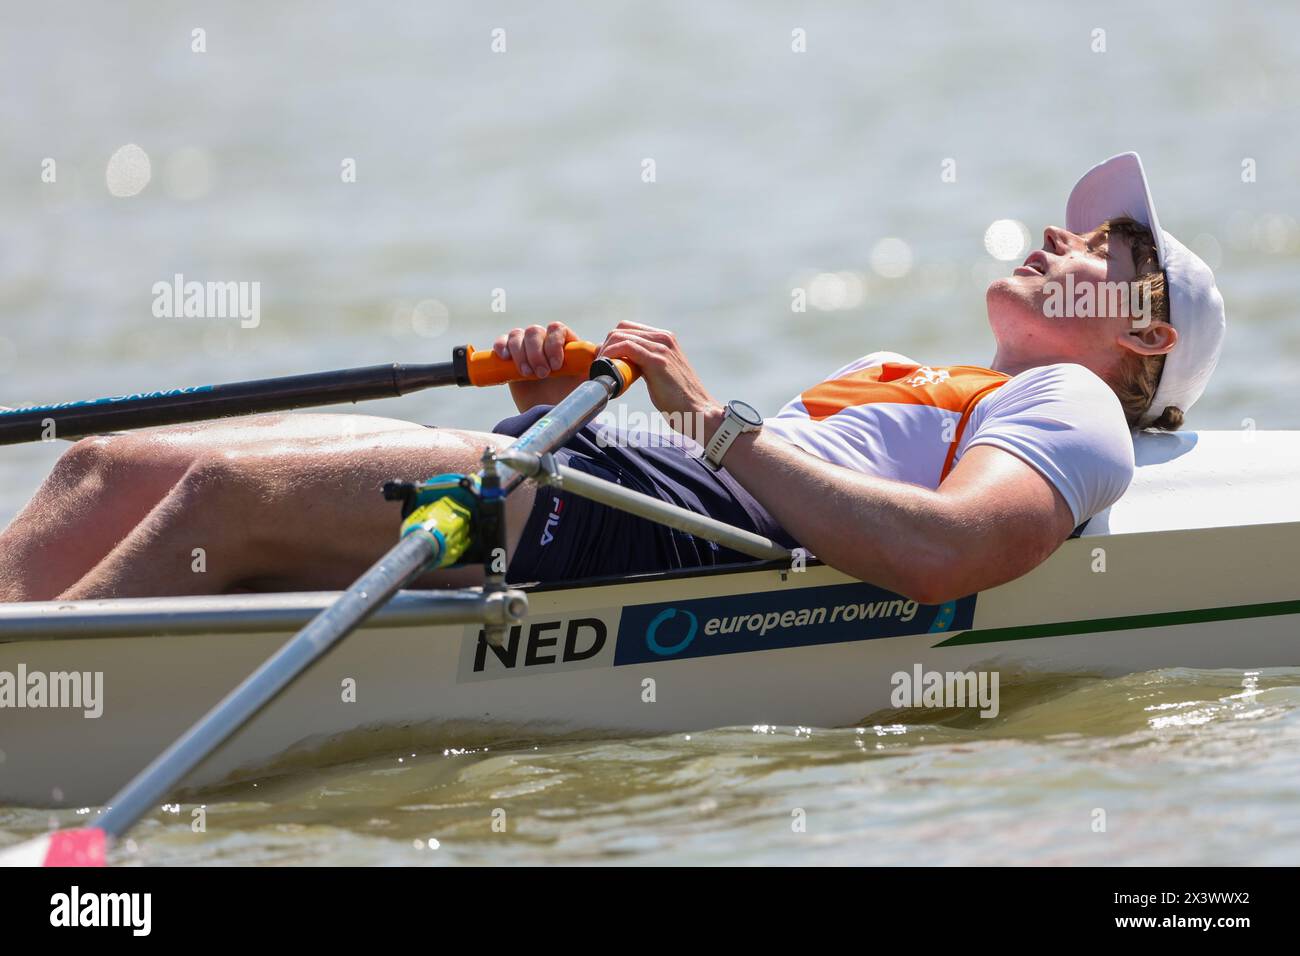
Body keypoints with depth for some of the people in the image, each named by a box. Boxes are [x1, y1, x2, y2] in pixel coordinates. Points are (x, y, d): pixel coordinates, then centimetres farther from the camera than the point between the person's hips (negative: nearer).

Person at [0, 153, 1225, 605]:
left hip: (673, 524, -9)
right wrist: (564, 403, 9)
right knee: (109, 468, -6)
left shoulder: (1074, 408, 9)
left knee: (225, 496, -26)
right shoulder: (906, 379, 38)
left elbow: (940, 552, -15)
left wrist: (716, 420, -13)